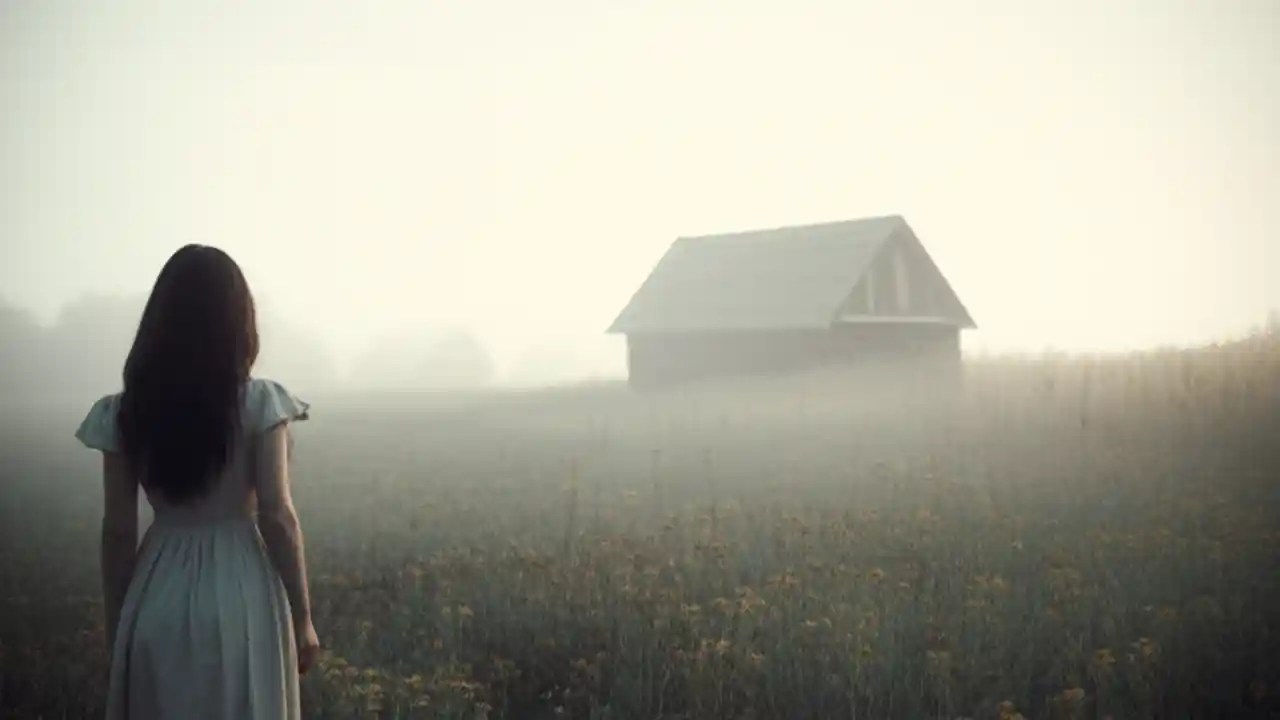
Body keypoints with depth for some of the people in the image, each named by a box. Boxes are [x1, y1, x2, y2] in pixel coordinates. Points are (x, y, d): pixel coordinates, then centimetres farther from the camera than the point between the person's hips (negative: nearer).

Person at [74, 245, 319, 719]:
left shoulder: (124, 413, -1)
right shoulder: (258, 402, -9)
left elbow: (118, 531, 0)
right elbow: (277, 517, -11)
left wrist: (117, 630, 10)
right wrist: (302, 618, -3)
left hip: (159, 598, 3)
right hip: (240, 594, -2)